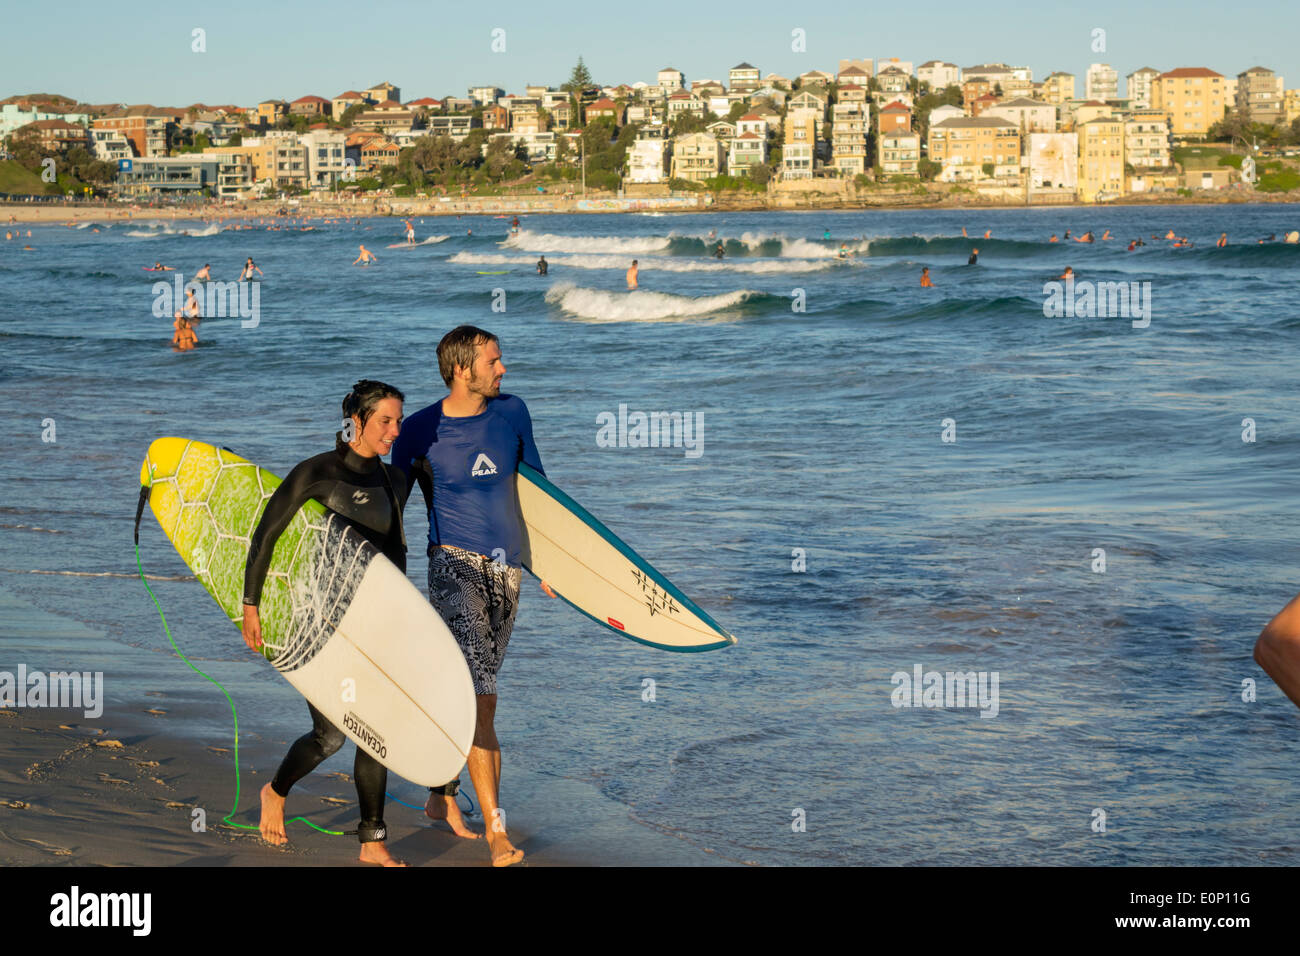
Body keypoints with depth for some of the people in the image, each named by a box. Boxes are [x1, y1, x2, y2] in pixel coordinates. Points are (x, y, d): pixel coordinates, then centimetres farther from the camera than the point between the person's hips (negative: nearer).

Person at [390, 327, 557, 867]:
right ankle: (496, 828, -17)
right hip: (455, 564, -5)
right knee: (478, 697, -15)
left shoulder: (512, 412, 5)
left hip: (506, 569, 5)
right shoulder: (421, 431, -7)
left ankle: (441, 796, 32)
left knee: (477, 694, 14)